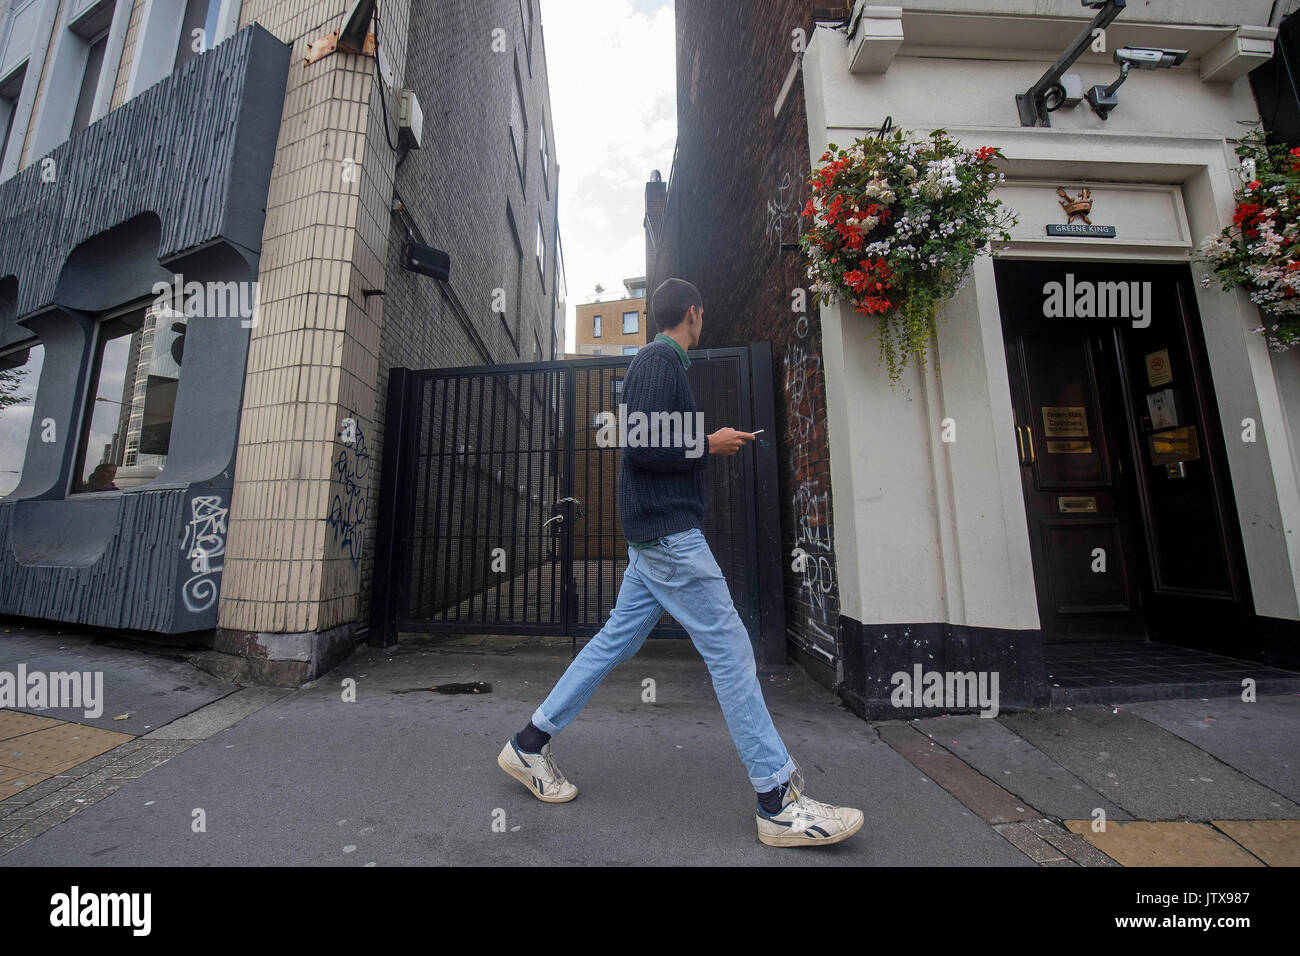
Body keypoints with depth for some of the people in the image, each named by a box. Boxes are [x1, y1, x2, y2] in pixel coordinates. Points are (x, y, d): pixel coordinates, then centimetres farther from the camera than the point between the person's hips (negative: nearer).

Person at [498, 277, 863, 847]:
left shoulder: (657, 361, 23)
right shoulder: (662, 359, -8)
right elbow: (639, 446, -19)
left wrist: (714, 443, 21)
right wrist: (709, 445, -9)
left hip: (654, 535, 10)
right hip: (668, 530, -10)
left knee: (616, 640, 13)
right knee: (729, 650, -5)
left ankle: (529, 744, 25)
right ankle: (778, 802, 8)